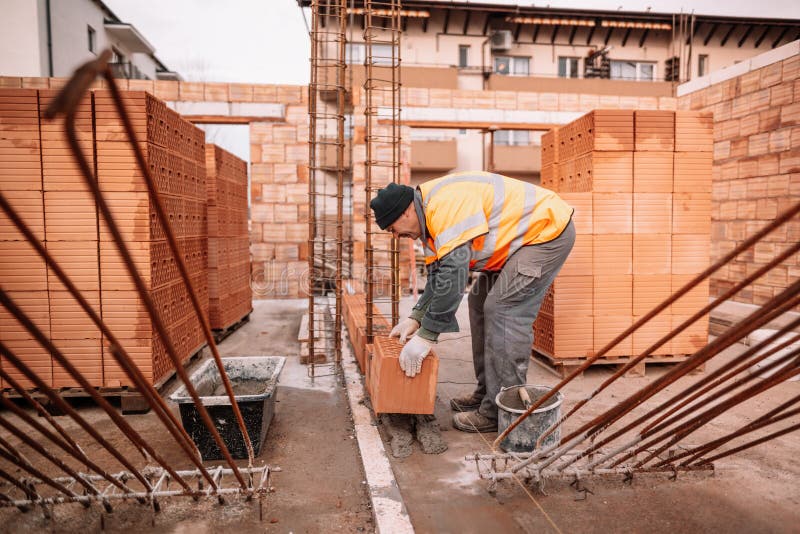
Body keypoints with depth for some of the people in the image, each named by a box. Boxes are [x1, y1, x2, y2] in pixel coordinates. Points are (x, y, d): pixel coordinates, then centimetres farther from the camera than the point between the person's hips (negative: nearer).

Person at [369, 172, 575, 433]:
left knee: (503, 311, -15)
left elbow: (453, 272, -32)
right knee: (482, 303, 11)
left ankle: (500, 411, -5)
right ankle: (486, 392, 20)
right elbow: (438, 274, 12)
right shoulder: (430, 216, 6)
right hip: (525, 236, 10)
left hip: (547, 229, -10)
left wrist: (426, 336, -27)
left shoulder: (447, 204, -28)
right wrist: (415, 318, 3)